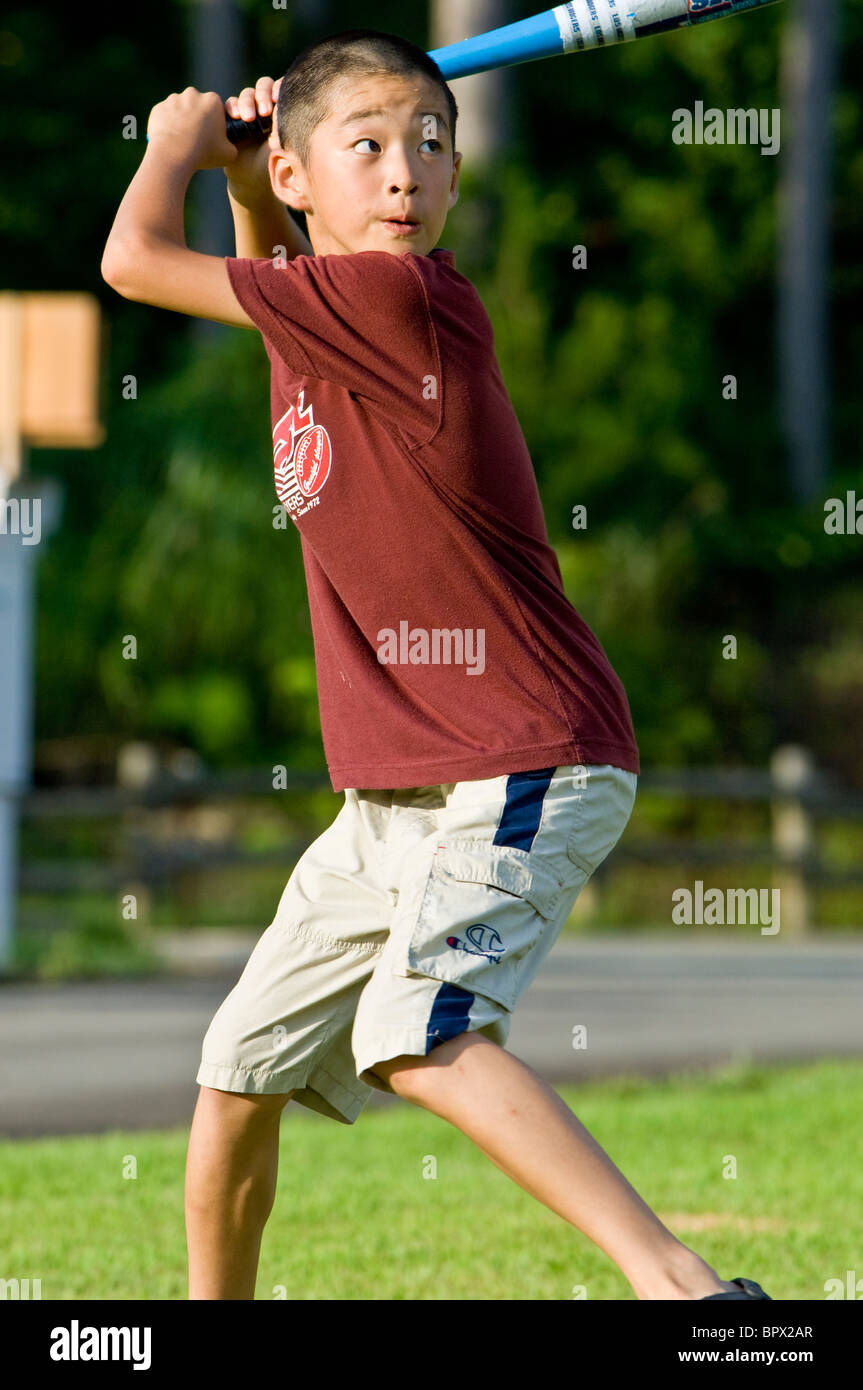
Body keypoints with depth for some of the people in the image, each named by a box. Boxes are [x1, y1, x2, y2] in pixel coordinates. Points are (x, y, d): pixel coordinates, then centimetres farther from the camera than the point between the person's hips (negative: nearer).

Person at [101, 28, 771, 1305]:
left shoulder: (397, 297, -18)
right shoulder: (324, 307, 8)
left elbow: (137, 262, -14)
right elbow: (277, 279, 36)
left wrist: (175, 139, 6)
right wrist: (241, 173, 15)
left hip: (524, 768, -10)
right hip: (395, 795, 10)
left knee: (420, 1036, -31)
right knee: (242, 1068, 15)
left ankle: (684, 1287, -38)